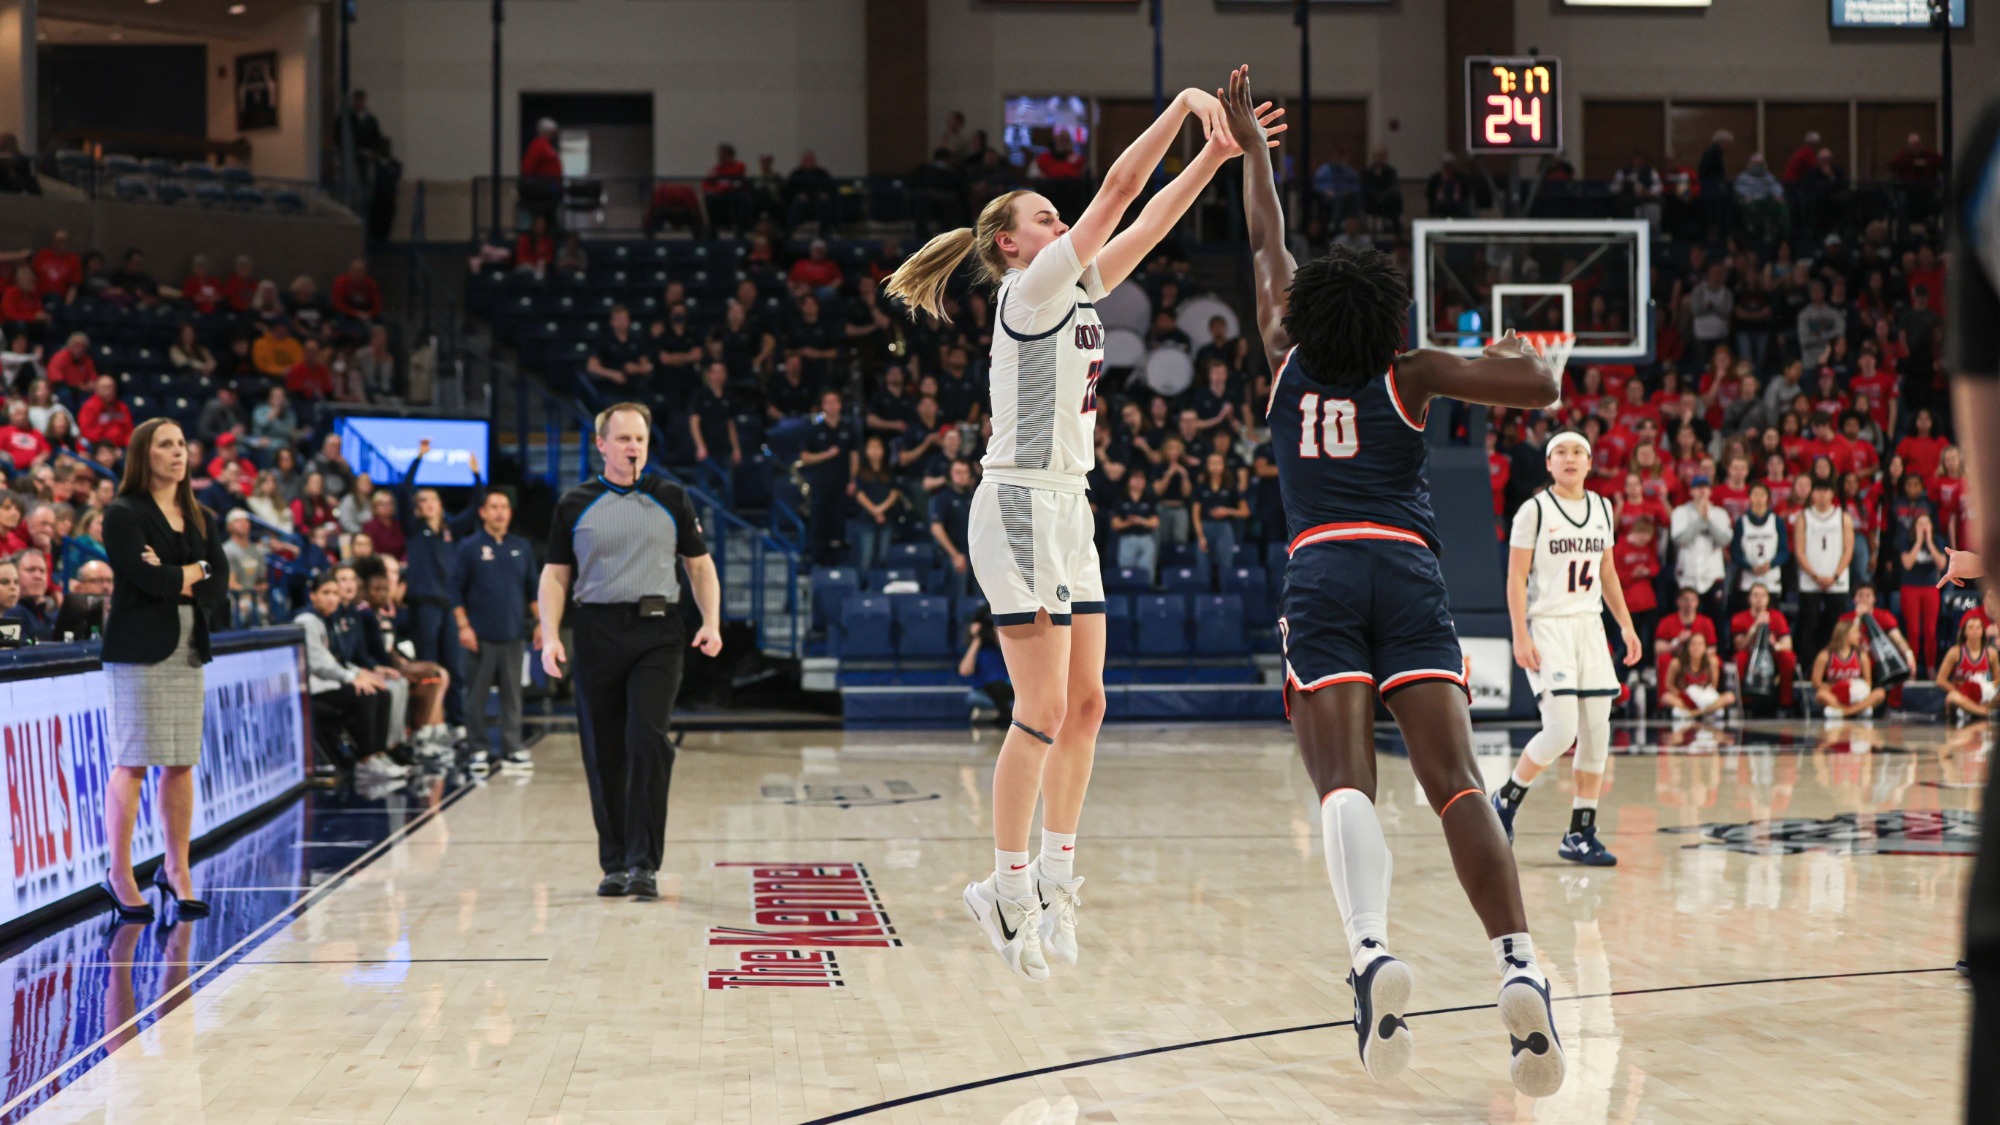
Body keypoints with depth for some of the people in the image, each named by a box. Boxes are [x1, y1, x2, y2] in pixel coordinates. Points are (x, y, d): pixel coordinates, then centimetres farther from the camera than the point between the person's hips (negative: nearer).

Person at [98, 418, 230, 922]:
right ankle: (120, 875, 3)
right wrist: (195, 572, -2)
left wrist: (175, 579, -10)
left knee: (182, 763, 5)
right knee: (132, 762, -5)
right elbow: (149, 578, -16)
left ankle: (177, 870, 15)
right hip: (138, 649, -5)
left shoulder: (202, 520, 15)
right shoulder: (124, 515, -3)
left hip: (189, 652, 5)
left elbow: (219, 588, 5)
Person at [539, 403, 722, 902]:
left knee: (648, 740, -15)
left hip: (657, 634, -1)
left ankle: (644, 863, -13)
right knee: (604, 754, 4)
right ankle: (615, 863, 15)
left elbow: (700, 564, 13)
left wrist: (711, 622, 0)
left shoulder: (671, 499, 9)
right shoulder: (575, 505, 8)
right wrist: (550, 635, -4)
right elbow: (555, 575, 9)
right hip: (596, 633, 1)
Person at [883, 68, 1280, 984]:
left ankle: (1055, 873, 14)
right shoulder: (1030, 289, -9)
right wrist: (1184, 105, -10)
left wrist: (1216, 154, 6)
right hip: (1022, 507, -9)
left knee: (1085, 703, 7)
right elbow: (1120, 188, -14)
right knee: (1043, 711, -9)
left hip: (1067, 511, 9)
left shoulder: (1077, 290, 15)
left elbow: (1148, 217, 15)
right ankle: (1008, 883, -1)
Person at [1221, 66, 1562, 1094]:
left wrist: (1252, 149, 46)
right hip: (1407, 574, 0)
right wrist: (1518, 351, 32)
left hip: (1320, 575, 0)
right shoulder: (1411, 375, 15)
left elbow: (1268, 251, 34)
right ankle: (1518, 969, -29)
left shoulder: (1288, 358, 18)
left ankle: (1370, 949, -43)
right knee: (1455, 781, -12)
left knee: (1343, 780, -17)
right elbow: (1540, 387, 8)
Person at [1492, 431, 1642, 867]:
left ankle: (1581, 832, 8)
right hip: (1548, 625, -6)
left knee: (1597, 729, 1)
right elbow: (1516, 577, -7)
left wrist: (1626, 625, 12)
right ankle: (1506, 798, 8)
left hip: (1589, 626, 6)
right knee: (1562, 729, -15)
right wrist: (1521, 637, -15)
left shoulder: (1602, 509, 11)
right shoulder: (1534, 510, -5)